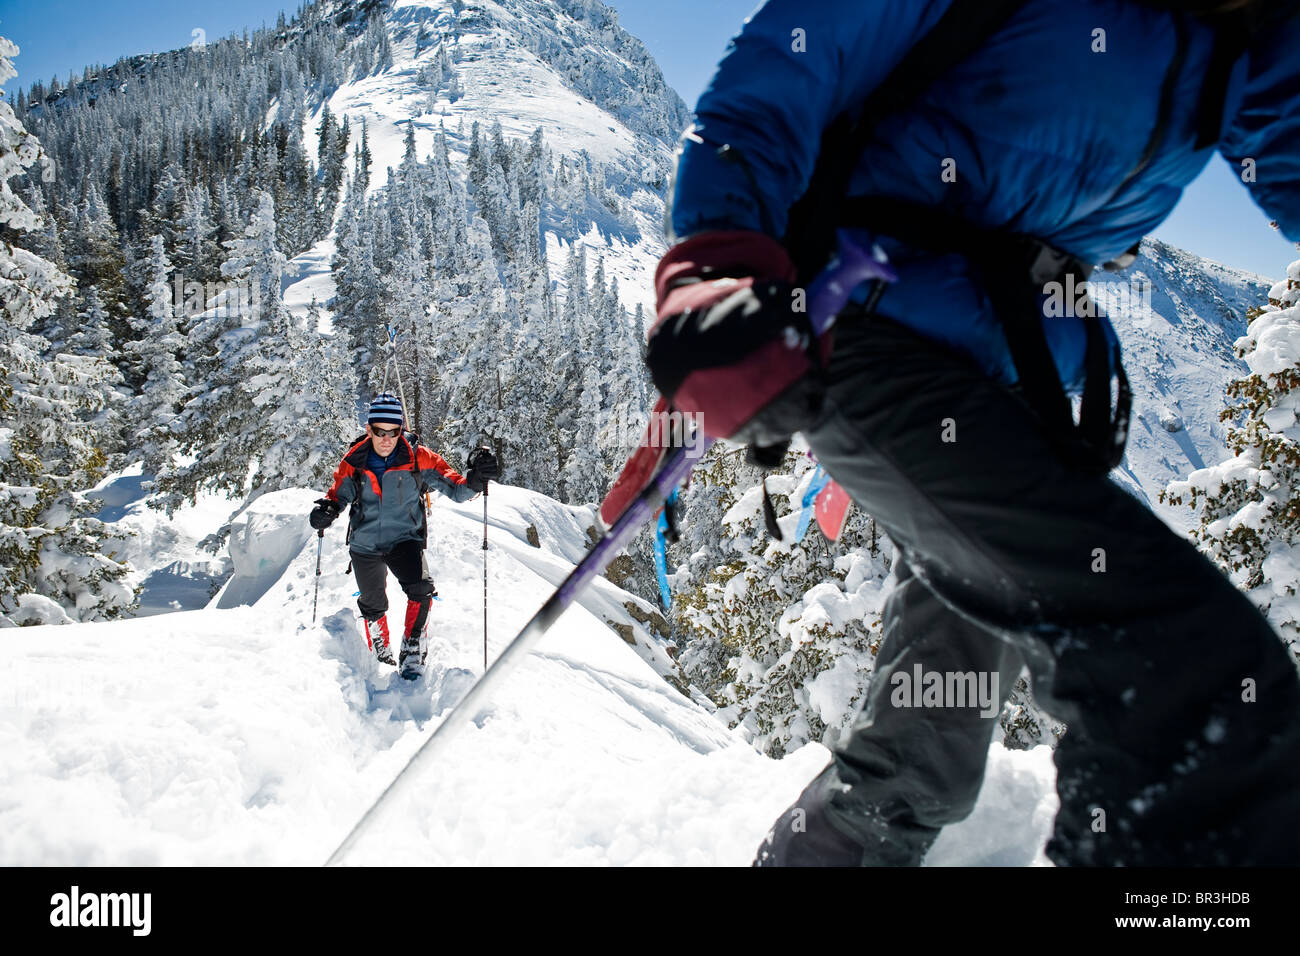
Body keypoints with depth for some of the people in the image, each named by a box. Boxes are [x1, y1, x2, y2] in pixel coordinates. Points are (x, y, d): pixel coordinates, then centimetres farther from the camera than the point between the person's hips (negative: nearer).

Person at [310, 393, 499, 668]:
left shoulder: (419, 459, -12)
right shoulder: (354, 462, -7)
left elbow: (456, 489, -12)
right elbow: (338, 494, 5)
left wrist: (476, 478, -34)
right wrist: (326, 509, -19)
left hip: (404, 540, -2)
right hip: (365, 545, 3)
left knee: (421, 588, -29)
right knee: (373, 605, 17)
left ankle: (412, 650, -11)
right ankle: (380, 652, 45)